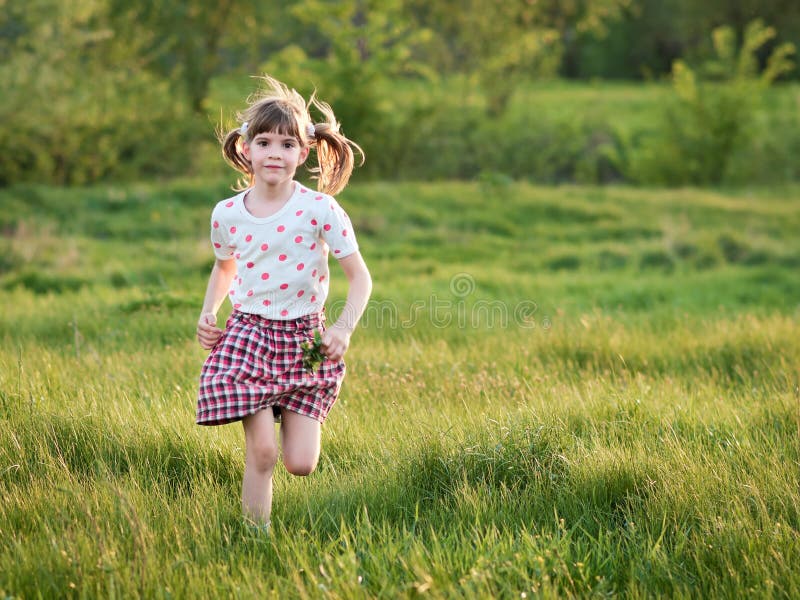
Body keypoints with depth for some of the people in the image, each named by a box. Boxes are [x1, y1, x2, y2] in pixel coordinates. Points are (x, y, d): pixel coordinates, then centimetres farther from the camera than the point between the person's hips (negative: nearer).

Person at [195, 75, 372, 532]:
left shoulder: (320, 210, -11)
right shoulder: (227, 214, -2)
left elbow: (360, 277, -5)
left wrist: (344, 329, -19)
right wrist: (208, 314, 4)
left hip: (305, 340, -1)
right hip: (249, 336, 1)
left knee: (301, 463, -4)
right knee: (262, 452, -10)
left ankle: (289, 421, 31)